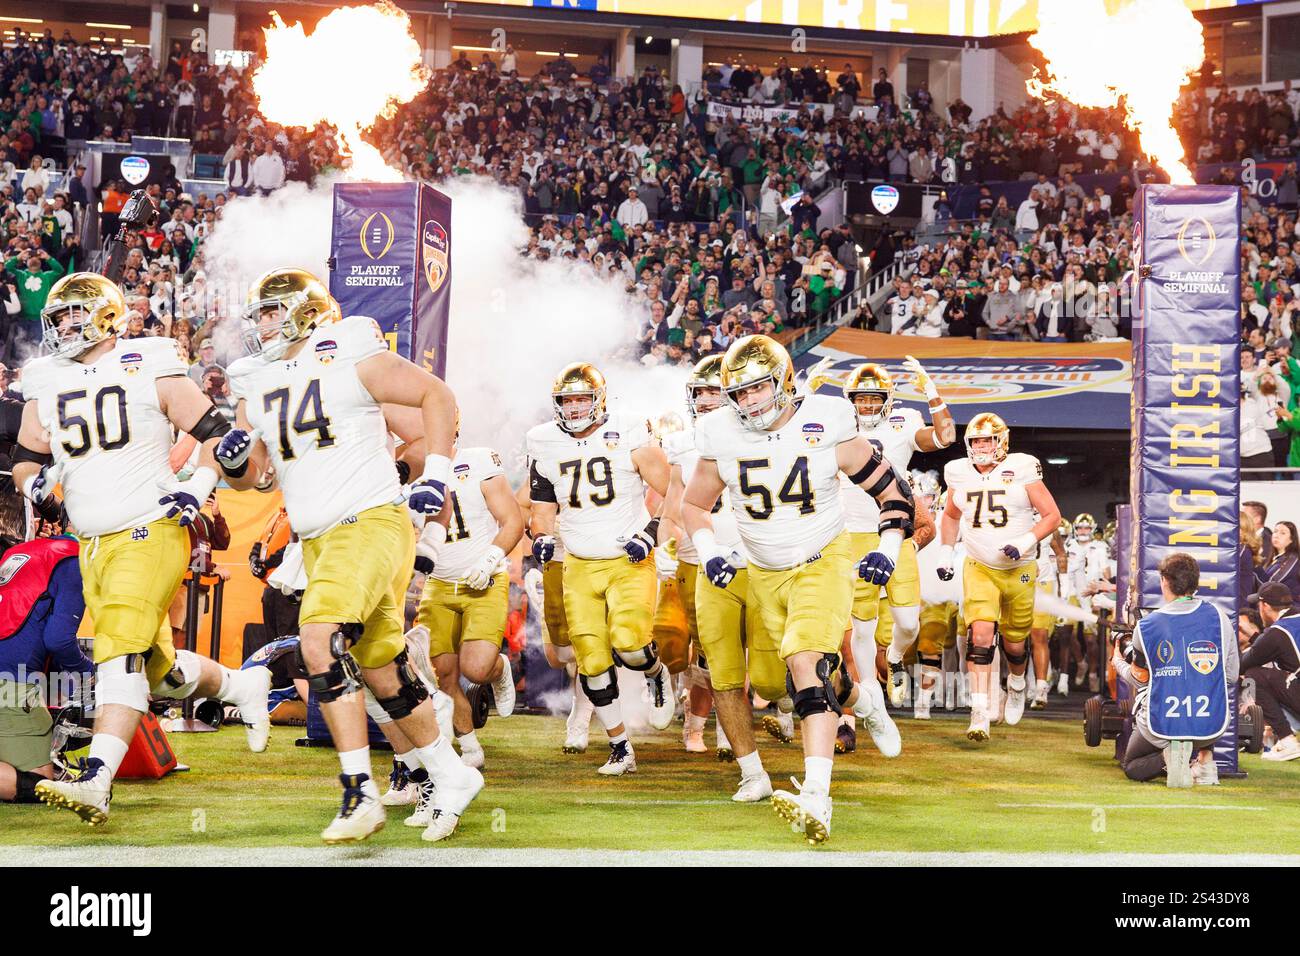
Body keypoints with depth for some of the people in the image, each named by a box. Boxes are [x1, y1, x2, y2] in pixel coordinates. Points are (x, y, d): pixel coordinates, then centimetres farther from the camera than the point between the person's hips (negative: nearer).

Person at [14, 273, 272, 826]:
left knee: (120, 651, -21)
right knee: (158, 667, 12)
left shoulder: (150, 372, -3)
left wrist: (197, 489, -10)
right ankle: (241, 688, 40)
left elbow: (214, 432, 2)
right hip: (93, 547, 6)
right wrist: (34, 482, -2)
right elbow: (25, 457, 20)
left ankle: (95, 782, -29)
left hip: (150, 532, -6)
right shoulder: (46, 387, 12)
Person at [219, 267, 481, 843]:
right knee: (382, 672, 12)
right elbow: (248, 477, 18)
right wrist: (234, 460, -5)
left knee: (320, 640, -25)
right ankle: (450, 775, 28)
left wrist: (436, 473, -7)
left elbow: (436, 395, 0)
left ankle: (360, 794, -24)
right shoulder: (256, 386, 12)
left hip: (371, 521, -7)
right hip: (319, 542, 7)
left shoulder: (351, 359, -7)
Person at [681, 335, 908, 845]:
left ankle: (816, 800, -36)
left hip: (823, 562, -5)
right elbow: (695, 505, 10)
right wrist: (708, 553, -7)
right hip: (764, 574, 5)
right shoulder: (723, 439, -8)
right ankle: (863, 699, 41)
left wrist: (888, 549, -16)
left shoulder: (826, 429, -15)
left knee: (806, 661, -26)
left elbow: (894, 490, -4)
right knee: (771, 681, 10)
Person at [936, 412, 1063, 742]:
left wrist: (1025, 542, -20)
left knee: (1014, 644, 10)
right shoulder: (960, 473, 2)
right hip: (979, 568, 1)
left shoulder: (1021, 469, -10)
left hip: (1019, 570, -1)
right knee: (981, 634, -19)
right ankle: (979, 714, -22)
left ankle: (1016, 686, 45)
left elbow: (1052, 516, -7)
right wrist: (945, 553, 12)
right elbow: (951, 516, 22)